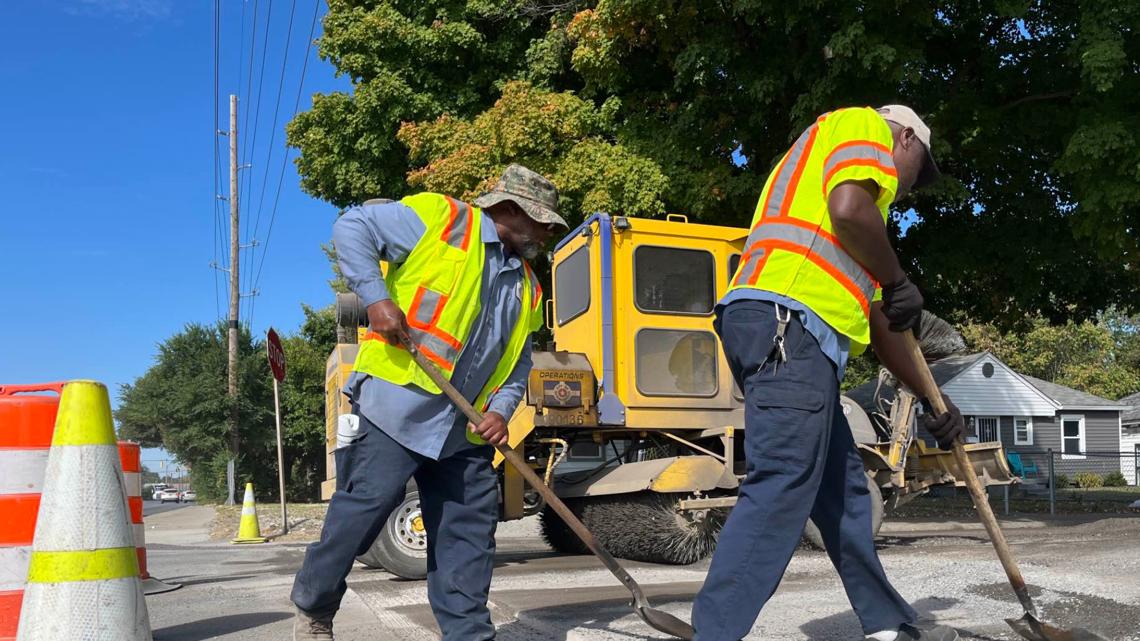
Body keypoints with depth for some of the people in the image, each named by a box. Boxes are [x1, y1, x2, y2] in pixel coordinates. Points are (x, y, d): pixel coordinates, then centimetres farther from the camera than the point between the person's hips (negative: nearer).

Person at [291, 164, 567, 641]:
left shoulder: (527, 288, 17)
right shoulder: (441, 218, -4)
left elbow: (519, 361, 20)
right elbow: (352, 227, -6)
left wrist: (501, 409, 1)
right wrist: (376, 297, -17)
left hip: (465, 429, 7)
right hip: (396, 404, -7)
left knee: (471, 526, 6)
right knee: (363, 508, -3)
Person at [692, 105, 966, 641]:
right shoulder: (863, 126, 10)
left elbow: (876, 319, 35)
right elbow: (848, 209, -12)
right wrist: (898, 280, 2)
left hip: (791, 338, 10)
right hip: (787, 326, -10)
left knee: (843, 489, 16)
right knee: (781, 488, -15)